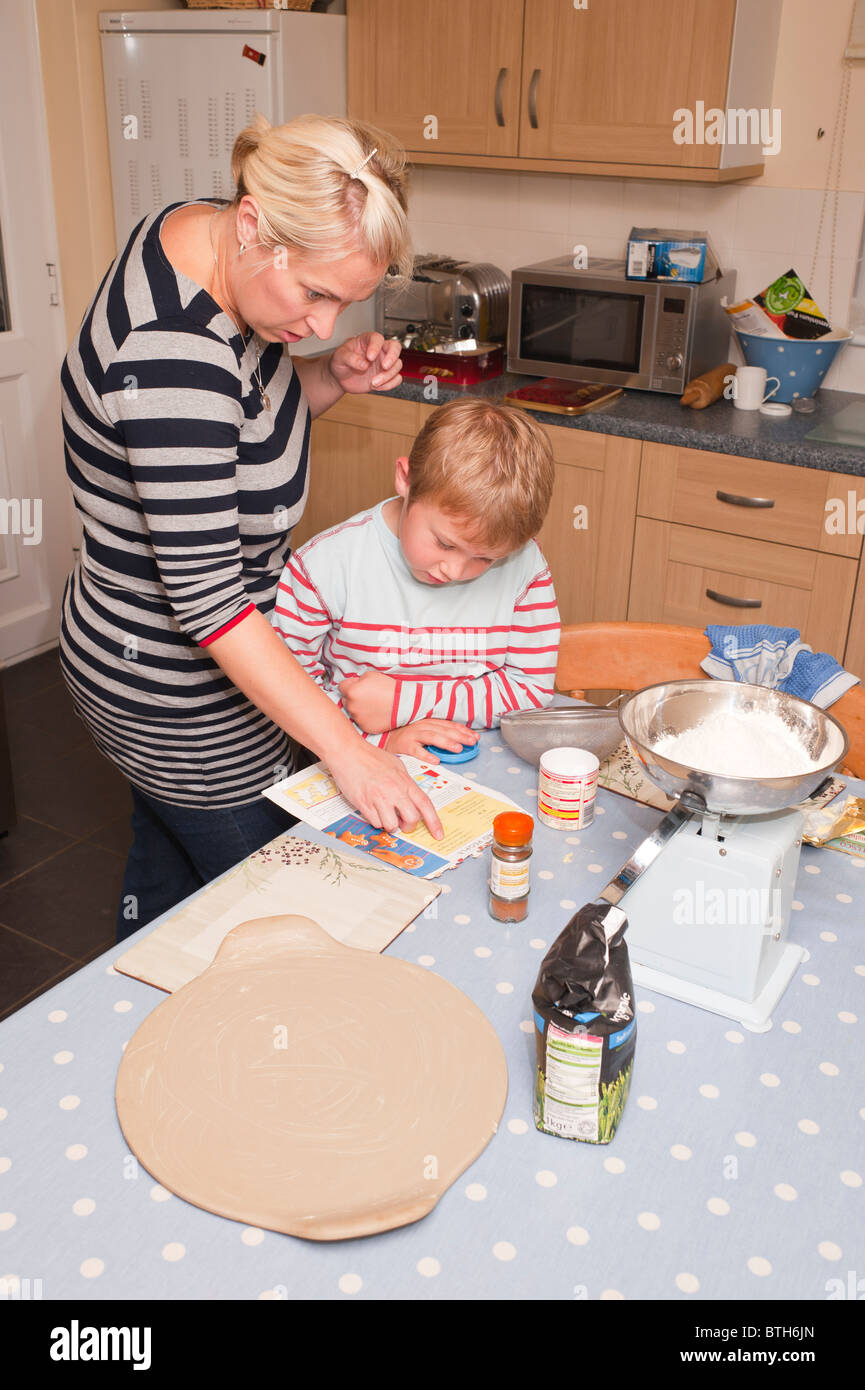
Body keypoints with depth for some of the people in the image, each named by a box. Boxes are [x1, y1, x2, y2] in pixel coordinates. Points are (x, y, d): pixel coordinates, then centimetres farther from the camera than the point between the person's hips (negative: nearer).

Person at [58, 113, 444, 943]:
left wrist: (335, 378, -9)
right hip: (182, 698, -9)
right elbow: (208, 602, -32)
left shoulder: (201, 233, -5)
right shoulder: (168, 355, -34)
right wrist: (346, 750, -28)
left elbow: (252, 420, 10)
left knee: (162, 877, 28)